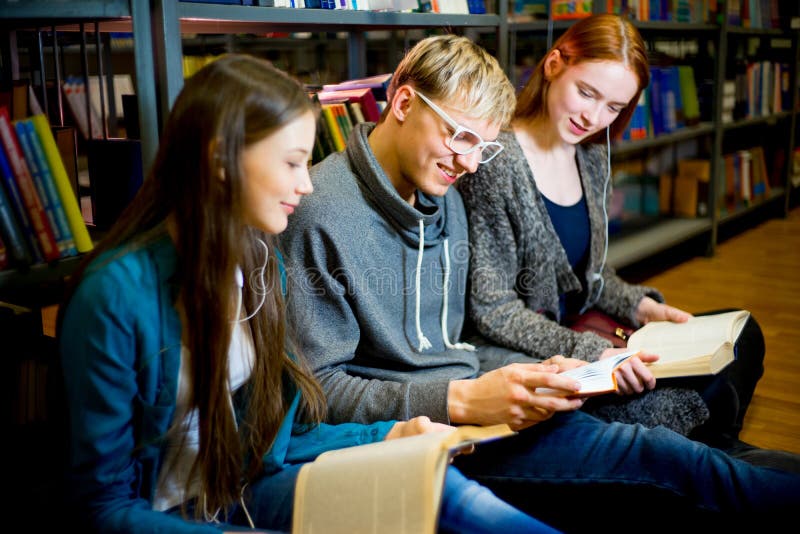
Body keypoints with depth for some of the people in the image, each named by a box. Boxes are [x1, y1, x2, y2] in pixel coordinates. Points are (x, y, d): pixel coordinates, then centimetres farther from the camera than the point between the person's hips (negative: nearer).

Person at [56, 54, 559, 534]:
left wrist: (389, 438, -3)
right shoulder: (116, 292, -20)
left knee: (432, 484, -22)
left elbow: (271, 432, 10)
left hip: (253, 486, 6)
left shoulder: (261, 262, 1)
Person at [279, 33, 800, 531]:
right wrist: (460, 400, -24)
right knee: (651, 456, -16)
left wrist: (534, 374, 1)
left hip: (460, 406, 8)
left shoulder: (446, 200, 13)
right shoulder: (322, 215, -15)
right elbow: (315, 387, -16)